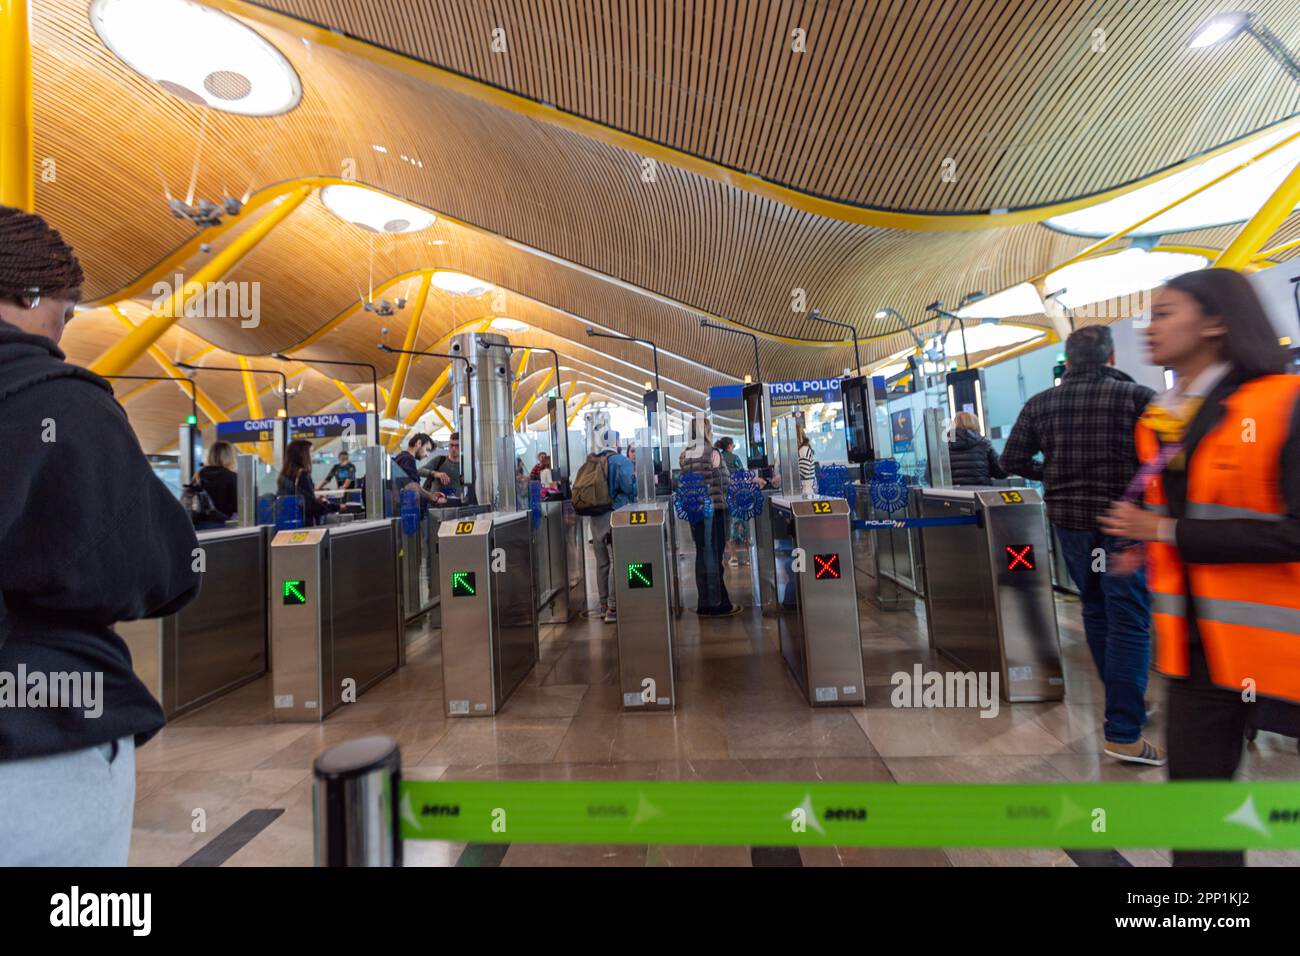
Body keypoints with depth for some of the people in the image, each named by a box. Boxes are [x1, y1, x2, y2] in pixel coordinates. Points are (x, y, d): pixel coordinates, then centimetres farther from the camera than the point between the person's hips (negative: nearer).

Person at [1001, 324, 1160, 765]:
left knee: (1095, 612, 19)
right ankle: (1124, 734, 4)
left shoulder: (1040, 404, 1)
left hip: (1068, 519, 4)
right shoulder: (1137, 397, -7)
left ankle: (1123, 706, 36)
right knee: (1128, 622, 1)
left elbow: (1012, 460, 2)